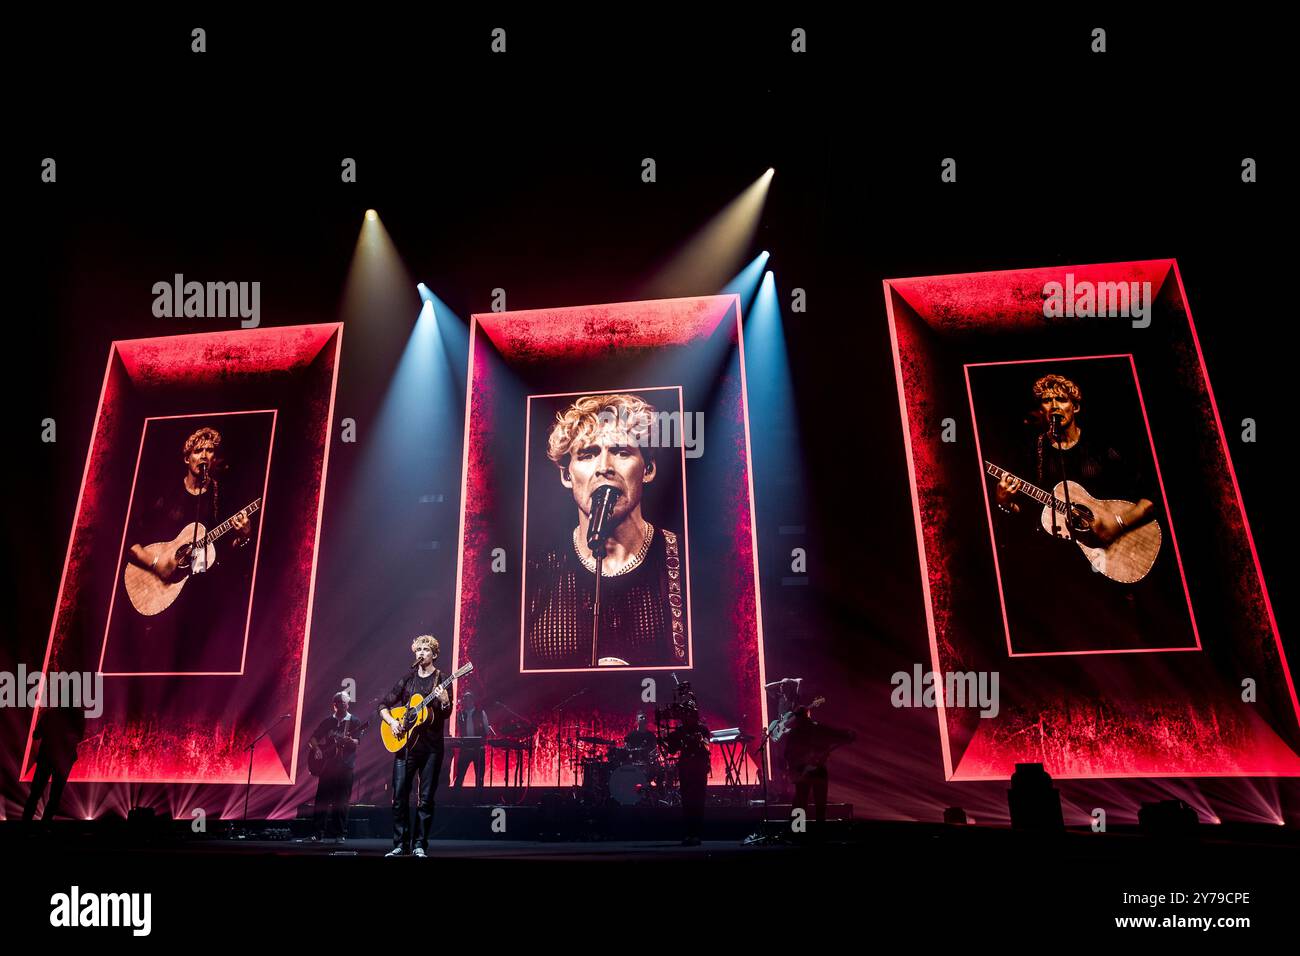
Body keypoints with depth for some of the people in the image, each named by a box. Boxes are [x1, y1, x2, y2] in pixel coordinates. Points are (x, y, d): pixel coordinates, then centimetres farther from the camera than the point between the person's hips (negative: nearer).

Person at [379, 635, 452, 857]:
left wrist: (445, 701, -31)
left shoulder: (441, 679, 0)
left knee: (426, 798, 2)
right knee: (399, 796, 2)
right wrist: (391, 721, -7)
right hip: (405, 743, 3)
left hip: (431, 746, -2)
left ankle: (420, 845, 13)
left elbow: (446, 714, -9)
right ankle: (401, 845, 14)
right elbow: (384, 706, 12)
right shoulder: (407, 678, 9)